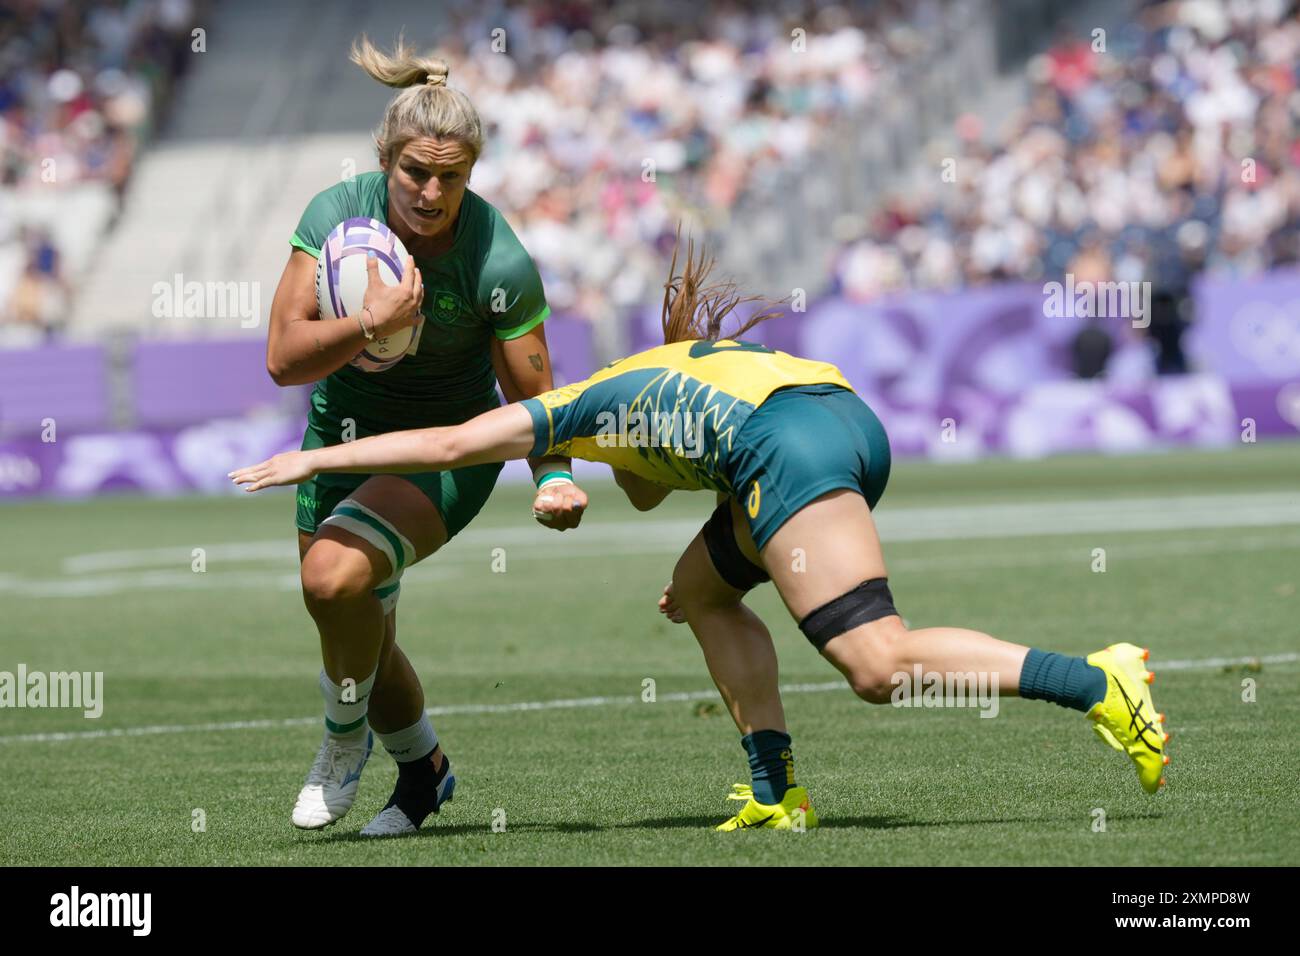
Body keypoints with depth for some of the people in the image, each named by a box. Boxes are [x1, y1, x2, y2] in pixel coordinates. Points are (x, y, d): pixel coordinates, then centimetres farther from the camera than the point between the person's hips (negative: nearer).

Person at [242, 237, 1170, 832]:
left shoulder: (590, 407, 25)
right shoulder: (692, 372, 40)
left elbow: (449, 445, 26)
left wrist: (314, 459, 33)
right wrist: (704, 570, 42)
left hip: (792, 438, -8)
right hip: (851, 412, 8)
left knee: (880, 666, -13)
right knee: (705, 589, 25)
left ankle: (1099, 682, -23)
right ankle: (776, 793, 15)